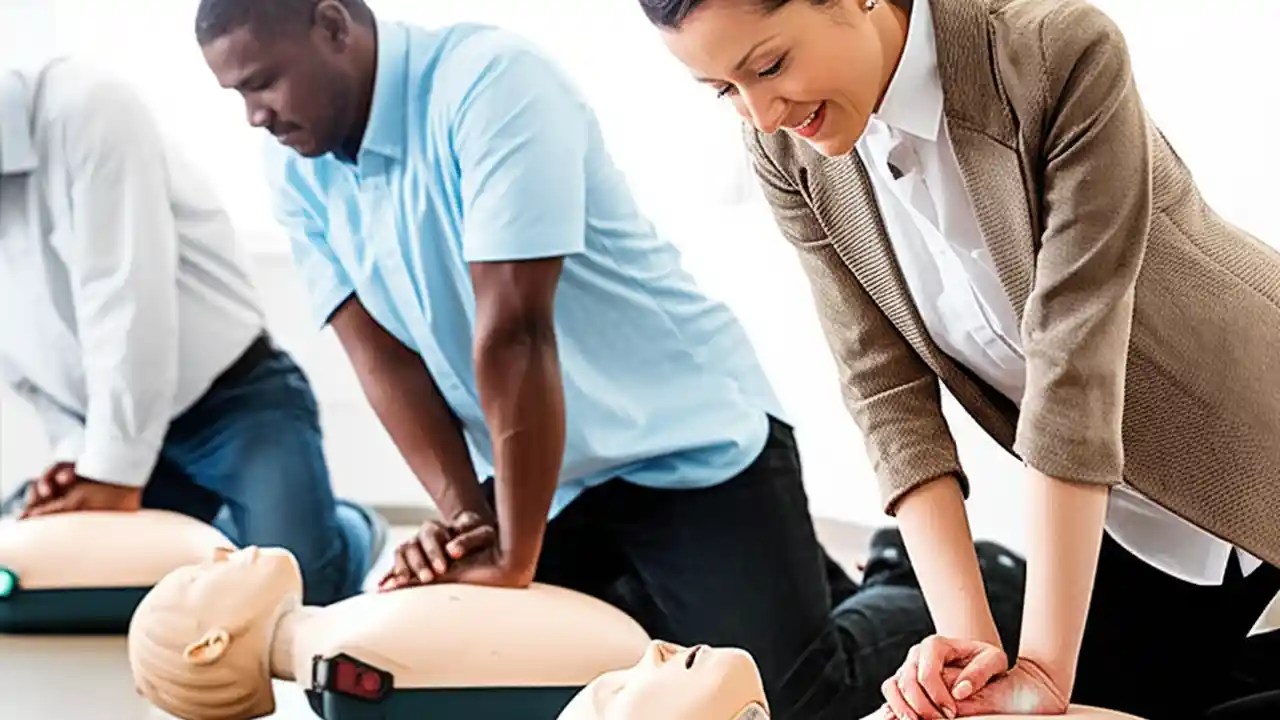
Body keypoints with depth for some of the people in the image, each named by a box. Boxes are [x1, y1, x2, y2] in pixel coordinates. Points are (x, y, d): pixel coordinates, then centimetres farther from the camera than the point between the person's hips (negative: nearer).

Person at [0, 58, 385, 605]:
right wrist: (76, 452, -10)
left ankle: (349, 537, 16)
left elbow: (128, 298, -25)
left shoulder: (79, 108, -19)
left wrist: (116, 475, -26)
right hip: (109, 428, 6)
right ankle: (220, 535, 20)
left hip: (237, 399, -6)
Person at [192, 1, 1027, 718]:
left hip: (691, 441, -7)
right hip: (542, 465, 8)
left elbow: (511, 334, -29)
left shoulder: (488, 79, -25)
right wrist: (463, 515, -18)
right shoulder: (298, 172, 0)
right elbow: (380, 355, -5)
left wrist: (515, 559, -28)